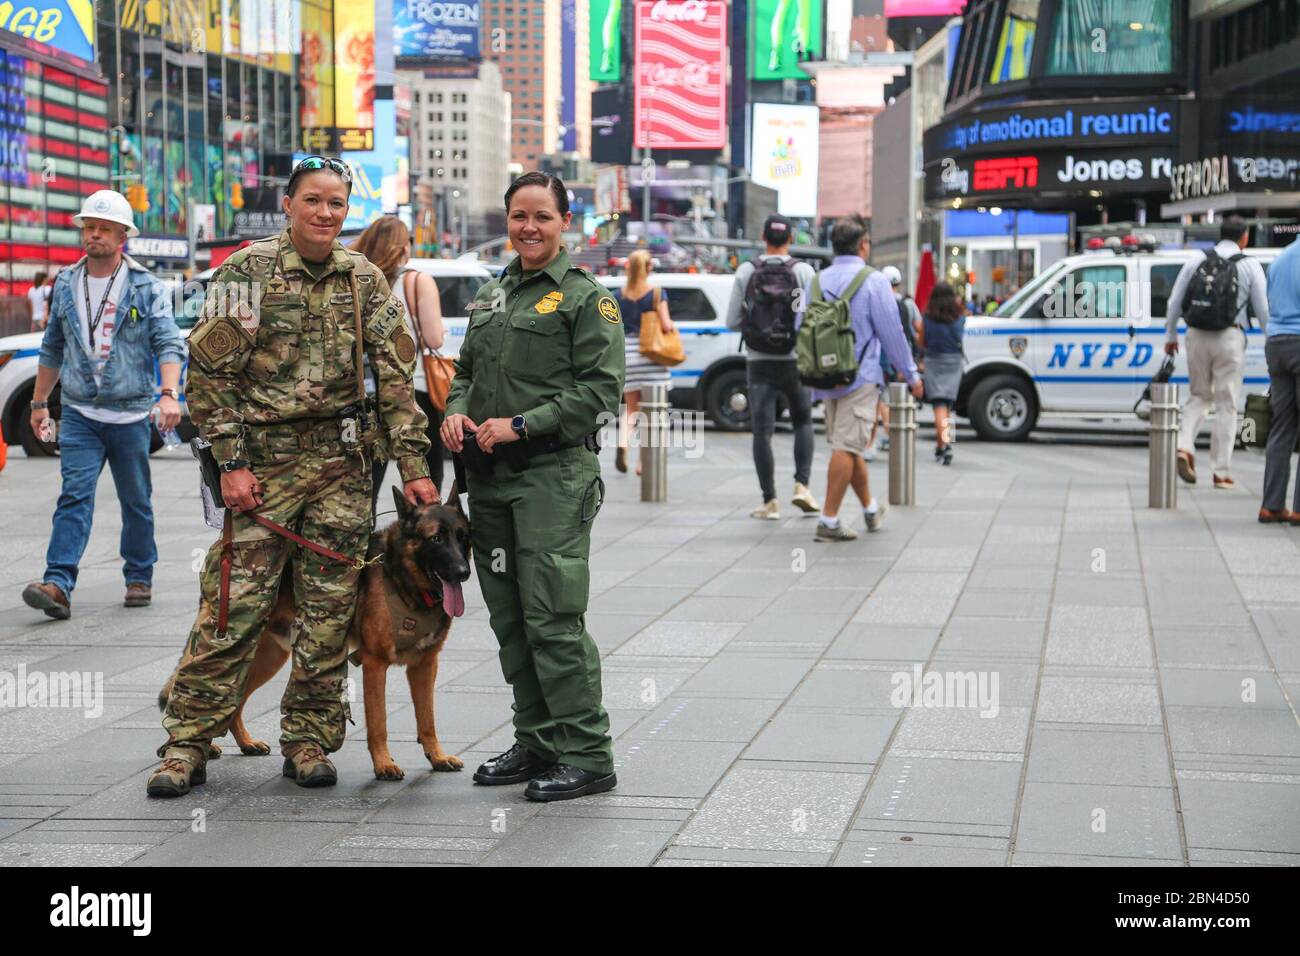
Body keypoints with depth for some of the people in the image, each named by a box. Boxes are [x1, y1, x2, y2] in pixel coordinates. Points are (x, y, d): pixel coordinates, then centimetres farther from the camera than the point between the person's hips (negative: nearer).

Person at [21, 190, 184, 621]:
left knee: (136, 501, 8)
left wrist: (169, 394, -26)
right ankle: (58, 585, -20)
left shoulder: (146, 288, -2)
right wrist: (39, 402, 21)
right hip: (79, 413, 2)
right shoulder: (66, 285, 9)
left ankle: (139, 578, 24)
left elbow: (169, 344, -10)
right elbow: (52, 349, 19)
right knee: (75, 496, -11)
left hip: (130, 414, -2)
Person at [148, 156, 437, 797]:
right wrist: (231, 462, -9)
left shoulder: (365, 280, 7)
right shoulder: (247, 271, -2)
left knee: (329, 610, 4)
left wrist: (413, 465, -1)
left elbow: (396, 377, 6)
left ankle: (309, 740, 15)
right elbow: (209, 372, -4)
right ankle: (187, 744, 2)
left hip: (343, 463, 3)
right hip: (263, 460, -3)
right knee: (233, 606, -6)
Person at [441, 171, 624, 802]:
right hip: (489, 475, 7)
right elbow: (466, 370, 25)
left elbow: (601, 388, -10)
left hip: (554, 473, -7)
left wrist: (521, 425, -14)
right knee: (508, 617, 10)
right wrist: (455, 412, 2)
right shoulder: (490, 296, 18)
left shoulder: (585, 297, -3)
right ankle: (537, 743, 20)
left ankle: (587, 755, -5)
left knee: (553, 618, -11)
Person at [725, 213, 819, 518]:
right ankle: (801, 485, 4)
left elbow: (733, 322, -1)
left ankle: (770, 502, 0)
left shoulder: (746, 272, -2)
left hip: (758, 362, 0)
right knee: (803, 422, 19)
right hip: (794, 360, 0)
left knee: (762, 431, 3)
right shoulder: (804, 272, -5)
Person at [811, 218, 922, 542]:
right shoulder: (873, 281, -8)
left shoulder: (817, 281, 9)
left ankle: (871, 509, 33)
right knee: (846, 447, -7)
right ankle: (829, 521, -11)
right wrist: (911, 374, 1)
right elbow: (891, 332, -8)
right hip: (860, 376, -6)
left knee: (849, 446, 17)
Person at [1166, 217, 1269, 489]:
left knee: (1199, 396, 18)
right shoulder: (1250, 266, 1)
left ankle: (1184, 447, -5)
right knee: (1226, 404, 3)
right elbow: (1263, 309, 1)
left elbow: (1175, 301, 7)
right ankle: (1221, 473, 3)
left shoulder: (1196, 261, 7)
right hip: (1229, 337, -3)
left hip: (1197, 336, 3)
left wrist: (1170, 335, 16)